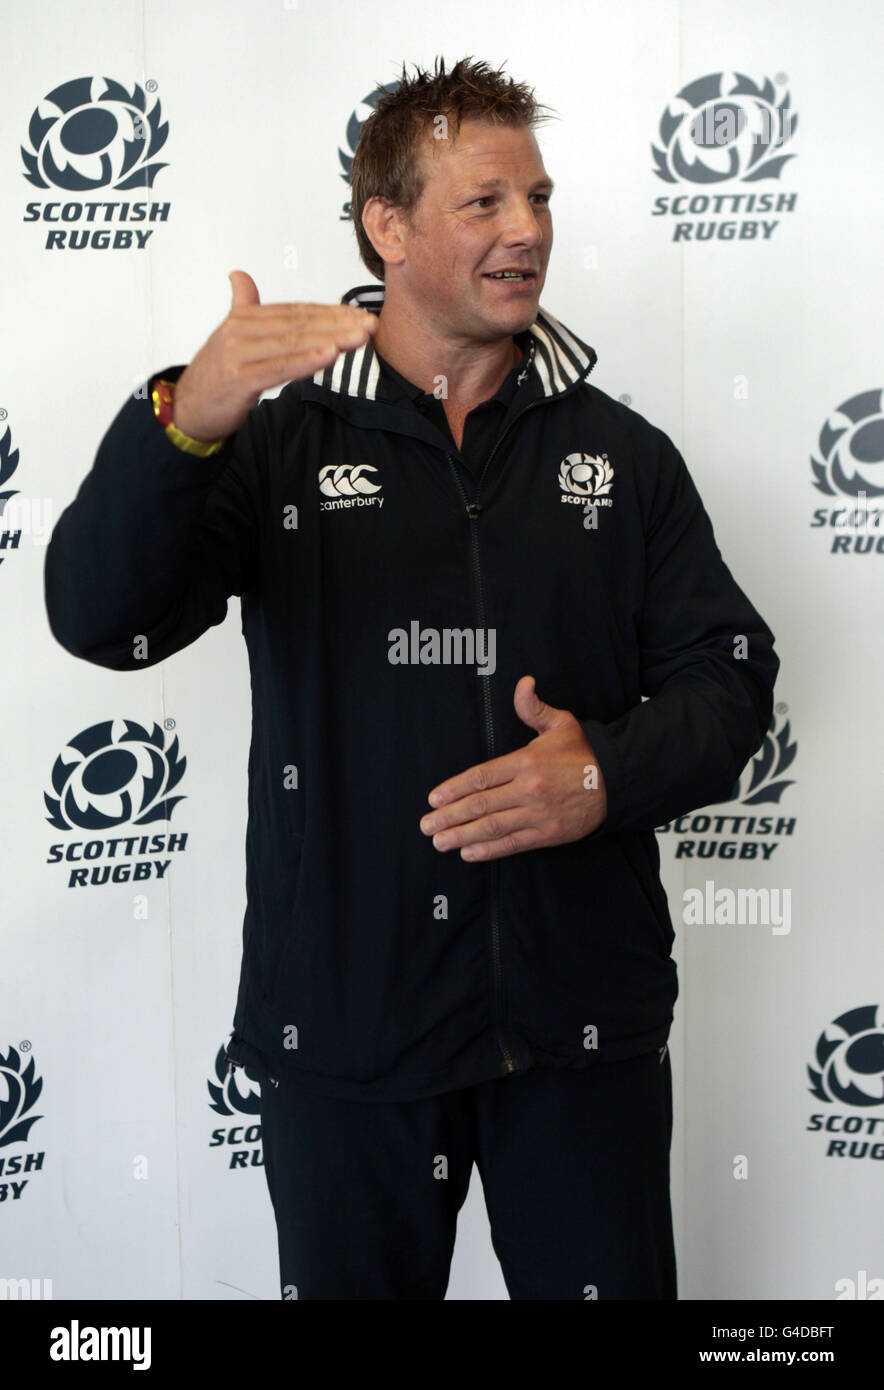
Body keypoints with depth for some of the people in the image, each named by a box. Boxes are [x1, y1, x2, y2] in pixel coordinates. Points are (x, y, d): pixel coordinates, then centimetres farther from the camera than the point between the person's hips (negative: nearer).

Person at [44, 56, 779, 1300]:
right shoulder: (278, 439, 0)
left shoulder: (622, 452, 7)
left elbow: (728, 674, 6)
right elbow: (103, 622, -13)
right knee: (352, 1280, 17)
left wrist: (610, 775, -15)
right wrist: (184, 419, -31)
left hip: (584, 1014, 2)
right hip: (345, 1015, -1)